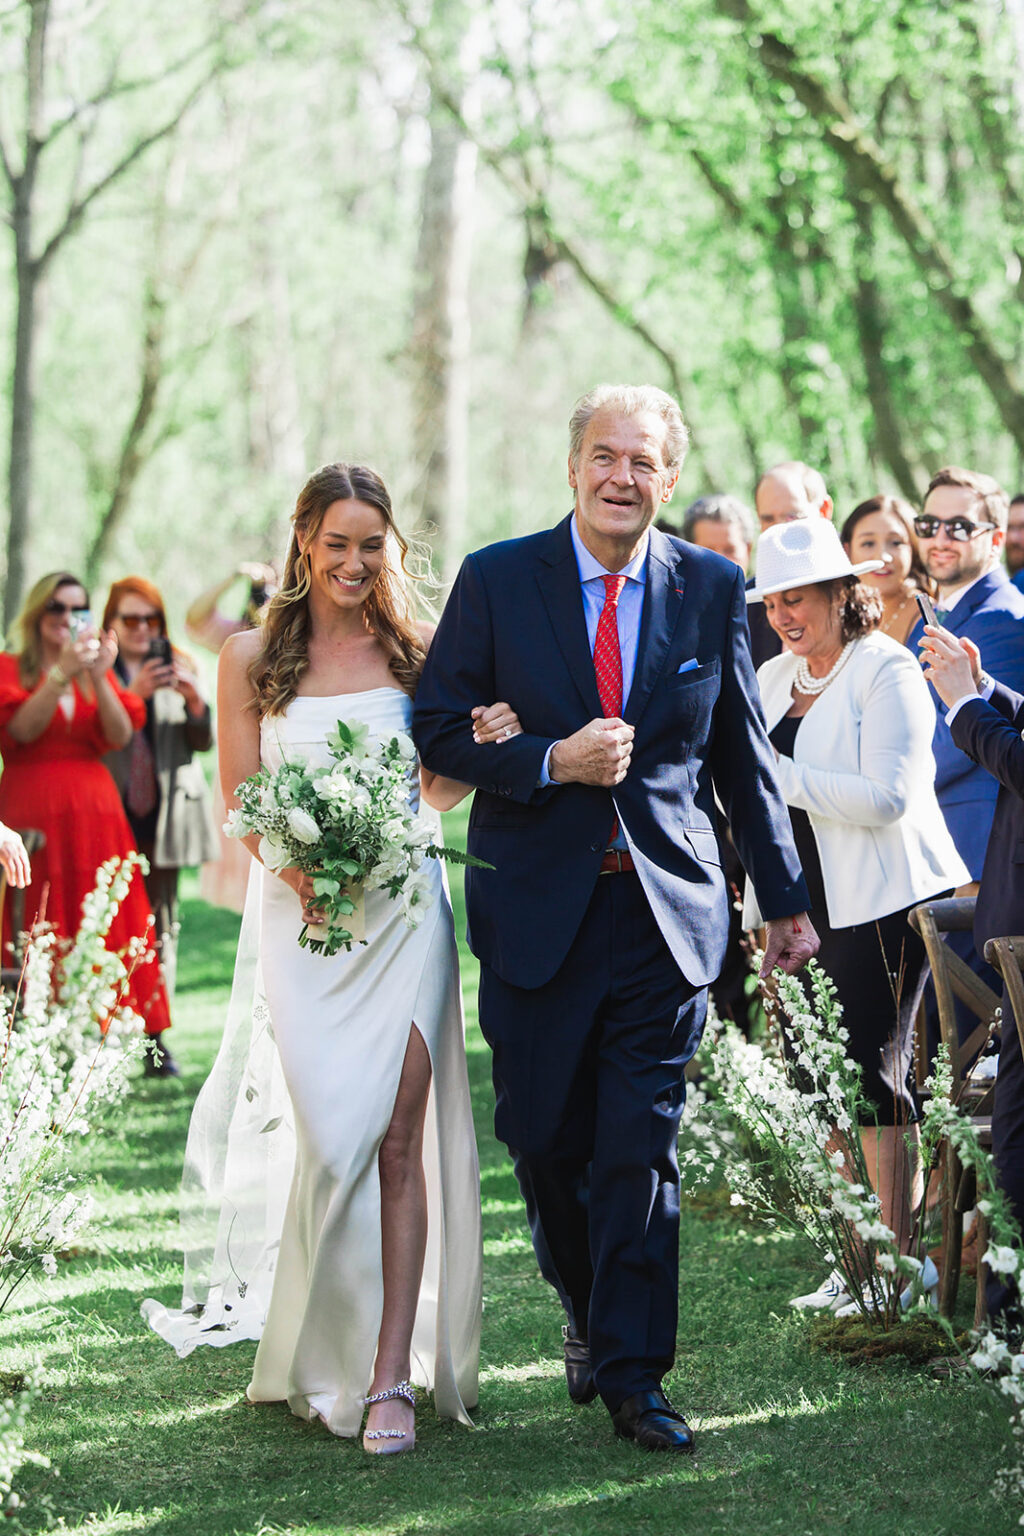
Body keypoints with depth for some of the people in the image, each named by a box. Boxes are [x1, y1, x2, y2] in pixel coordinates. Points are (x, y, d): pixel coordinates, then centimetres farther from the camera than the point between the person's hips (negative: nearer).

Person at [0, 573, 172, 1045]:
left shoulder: (97, 671, 16)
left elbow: (120, 736, 1)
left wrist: (98, 676, -12)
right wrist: (62, 673, -17)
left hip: (94, 811, 3)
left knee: (105, 927, -3)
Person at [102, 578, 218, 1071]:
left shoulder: (178, 669, 15)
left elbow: (204, 742, 9)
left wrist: (194, 701, -9)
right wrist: (136, 693, -19)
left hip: (163, 815, 3)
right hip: (111, 811, -3)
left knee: (162, 922, 1)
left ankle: (155, 1036, 2)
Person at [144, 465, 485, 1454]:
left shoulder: (413, 651, 7)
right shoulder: (253, 659, 5)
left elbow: (439, 789, 12)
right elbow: (241, 798, 3)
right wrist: (299, 867, -15)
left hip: (404, 908, 1)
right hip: (301, 916, 0)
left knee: (401, 1136, -8)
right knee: (333, 1137, -4)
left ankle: (391, 1375, -9)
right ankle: (321, 1358, 19)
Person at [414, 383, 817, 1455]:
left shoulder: (712, 590, 4)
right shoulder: (497, 581, 0)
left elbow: (744, 755, 10)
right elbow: (437, 729, 0)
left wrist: (784, 897, 11)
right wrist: (552, 763, -15)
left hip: (666, 908, 0)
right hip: (539, 909, 0)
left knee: (641, 1150, -2)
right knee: (541, 1137, 9)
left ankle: (633, 1375, 6)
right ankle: (584, 1308, 36)